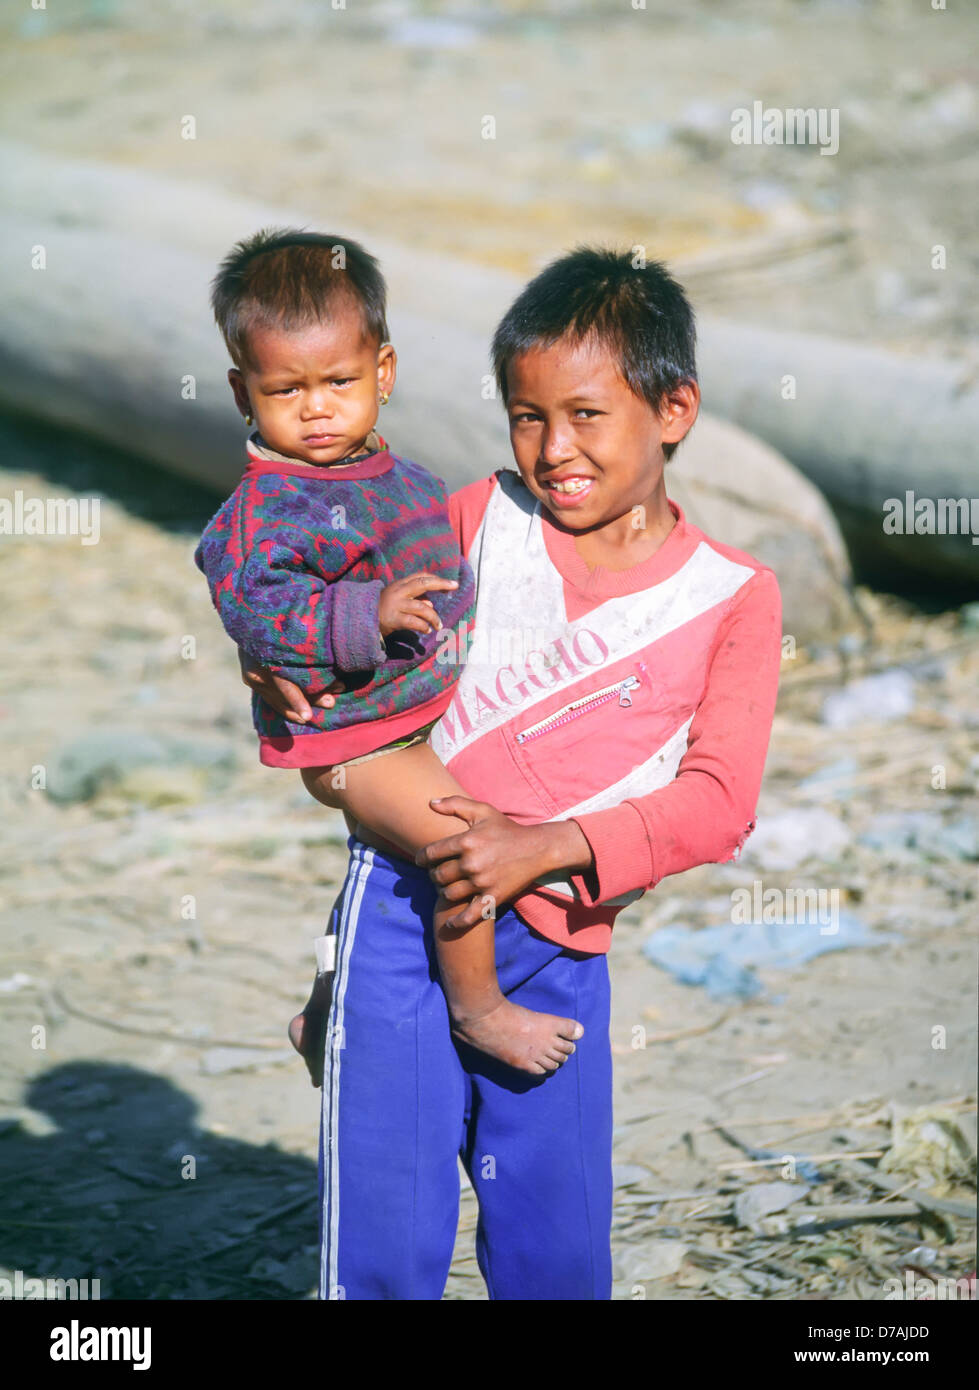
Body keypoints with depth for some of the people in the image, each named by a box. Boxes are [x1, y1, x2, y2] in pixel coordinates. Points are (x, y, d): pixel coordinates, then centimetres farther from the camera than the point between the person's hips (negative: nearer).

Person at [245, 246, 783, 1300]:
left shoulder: (734, 598, 0)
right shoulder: (481, 519, 3)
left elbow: (720, 803, -6)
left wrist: (547, 846, -17)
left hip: (558, 944, 1)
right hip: (404, 905, 0)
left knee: (558, 1250, 9)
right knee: (385, 1242, -1)